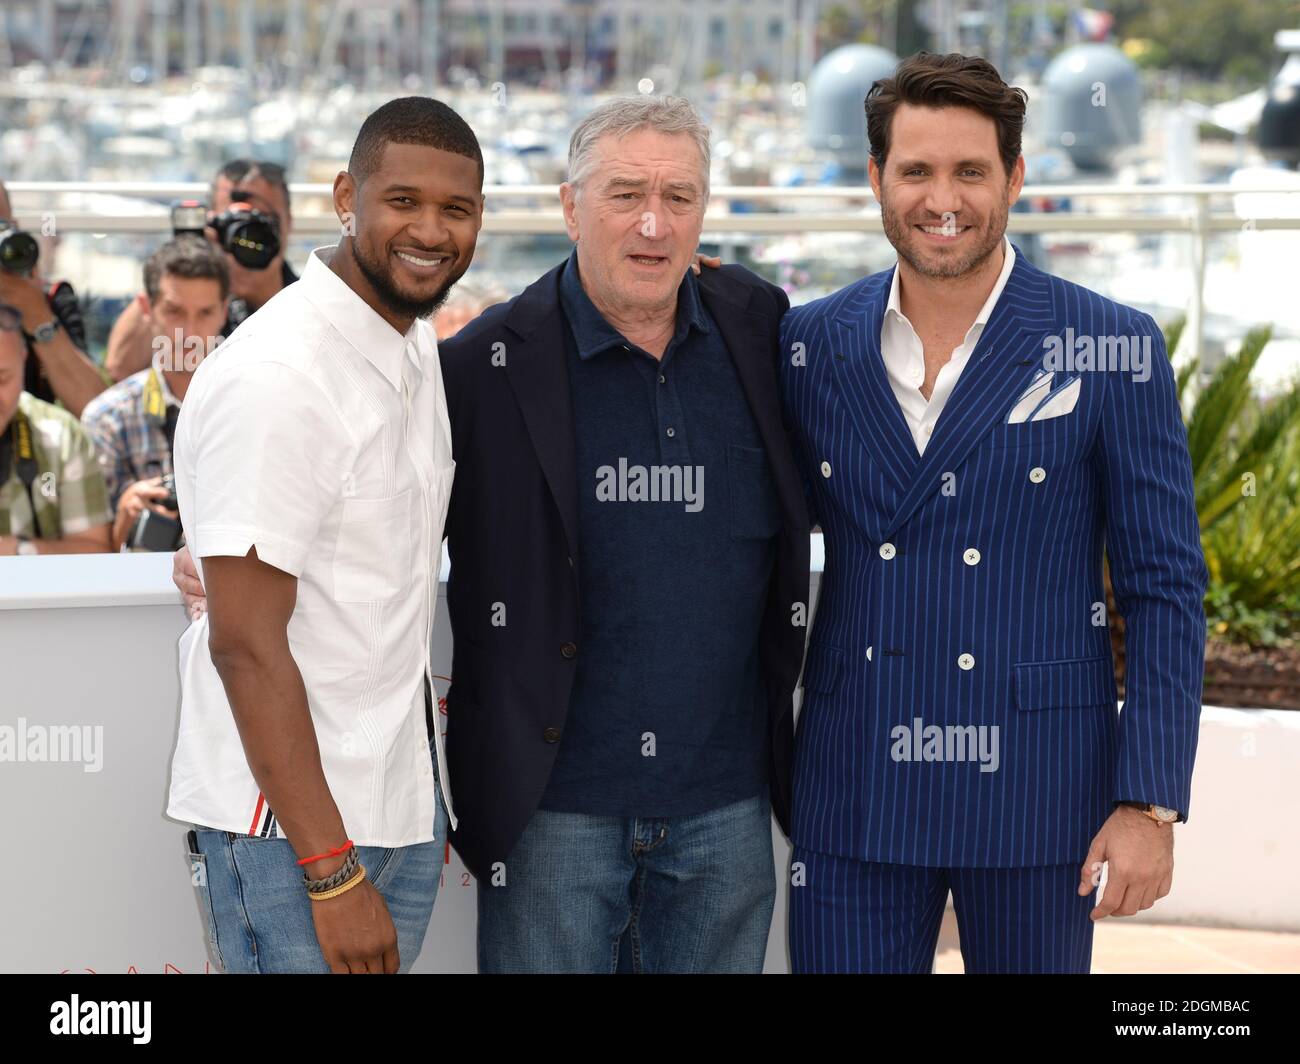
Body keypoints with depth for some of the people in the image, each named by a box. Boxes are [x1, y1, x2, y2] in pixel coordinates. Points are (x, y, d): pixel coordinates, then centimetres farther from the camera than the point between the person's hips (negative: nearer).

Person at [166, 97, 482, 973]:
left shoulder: (418, 346, 10)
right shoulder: (277, 377, -17)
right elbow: (245, 641, -19)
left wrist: (430, 799, 12)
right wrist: (332, 872, -20)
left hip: (401, 811, 8)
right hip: (293, 831, -8)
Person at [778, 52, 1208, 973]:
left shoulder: (1113, 349, -4)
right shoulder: (811, 343, 4)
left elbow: (1164, 588, -3)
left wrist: (1151, 803, -8)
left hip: (1035, 795, -2)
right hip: (855, 799, 2)